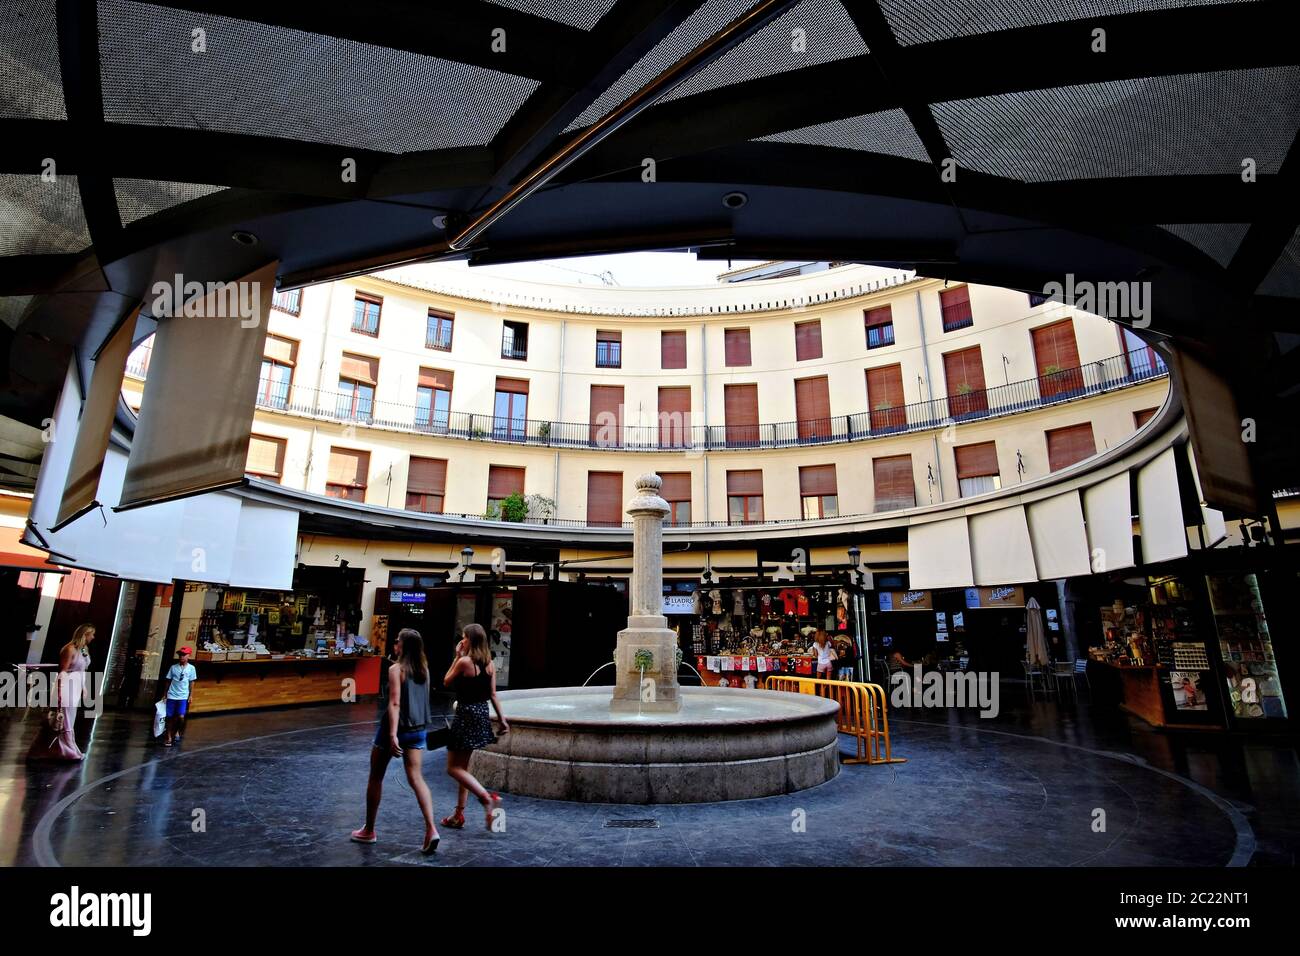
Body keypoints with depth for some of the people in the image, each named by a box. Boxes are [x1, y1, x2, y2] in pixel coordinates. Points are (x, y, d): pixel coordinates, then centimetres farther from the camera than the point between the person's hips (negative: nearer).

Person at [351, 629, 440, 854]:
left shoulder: (396, 669, -14)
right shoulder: (424, 669, 5)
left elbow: (395, 703, -21)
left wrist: (393, 735, -24)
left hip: (394, 728, -5)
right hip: (418, 729, 5)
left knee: (375, 778, 15)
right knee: (416, 778, 2)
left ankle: (369, 831, 28)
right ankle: (431, 829, -13)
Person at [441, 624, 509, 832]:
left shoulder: (464, 661, -16)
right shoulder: (489, 664, 4)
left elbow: (447, 682, -1)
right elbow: (493, 695, 6)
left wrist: (456, 657, 1)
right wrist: (502, 719, 11)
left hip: (466, 715, -8)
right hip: (482, 715, 8)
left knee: (453, 768, 1)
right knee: (463, 766, 18)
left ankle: (487, 798, -13)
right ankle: (459, 814, 25)